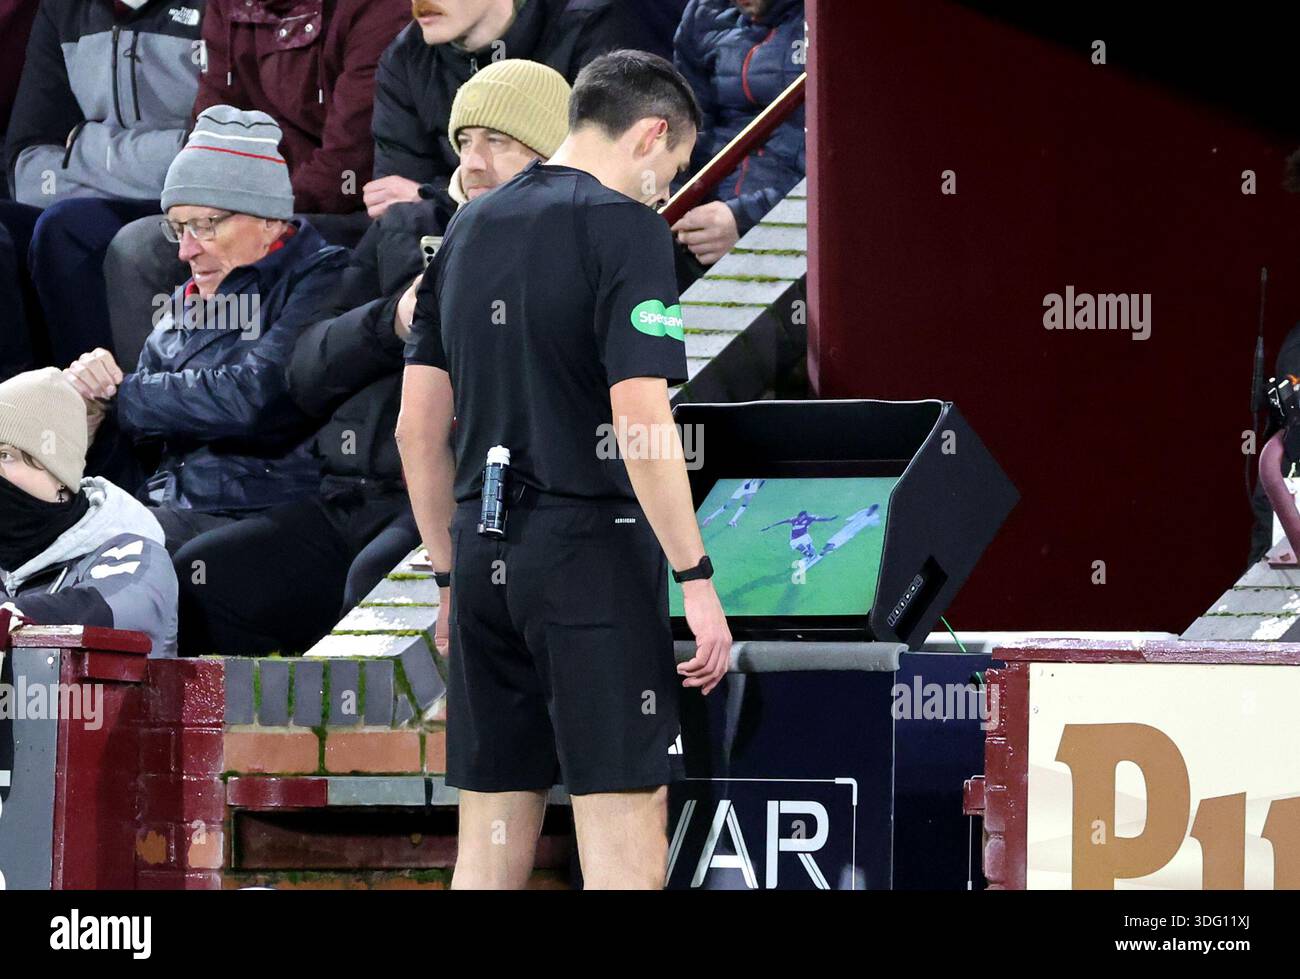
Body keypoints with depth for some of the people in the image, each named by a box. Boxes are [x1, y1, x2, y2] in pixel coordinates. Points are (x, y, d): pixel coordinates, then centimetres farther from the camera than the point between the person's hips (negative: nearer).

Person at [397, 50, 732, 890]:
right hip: (592, 549, -7)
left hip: (485, 554, 7)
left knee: (491, 838, 8)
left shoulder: (468, 230, 14)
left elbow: (419, 428, 15)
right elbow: (640, 423, -17)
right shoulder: (624, 228, -9)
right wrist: (698, 579, -14)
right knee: (626, 829, -6)